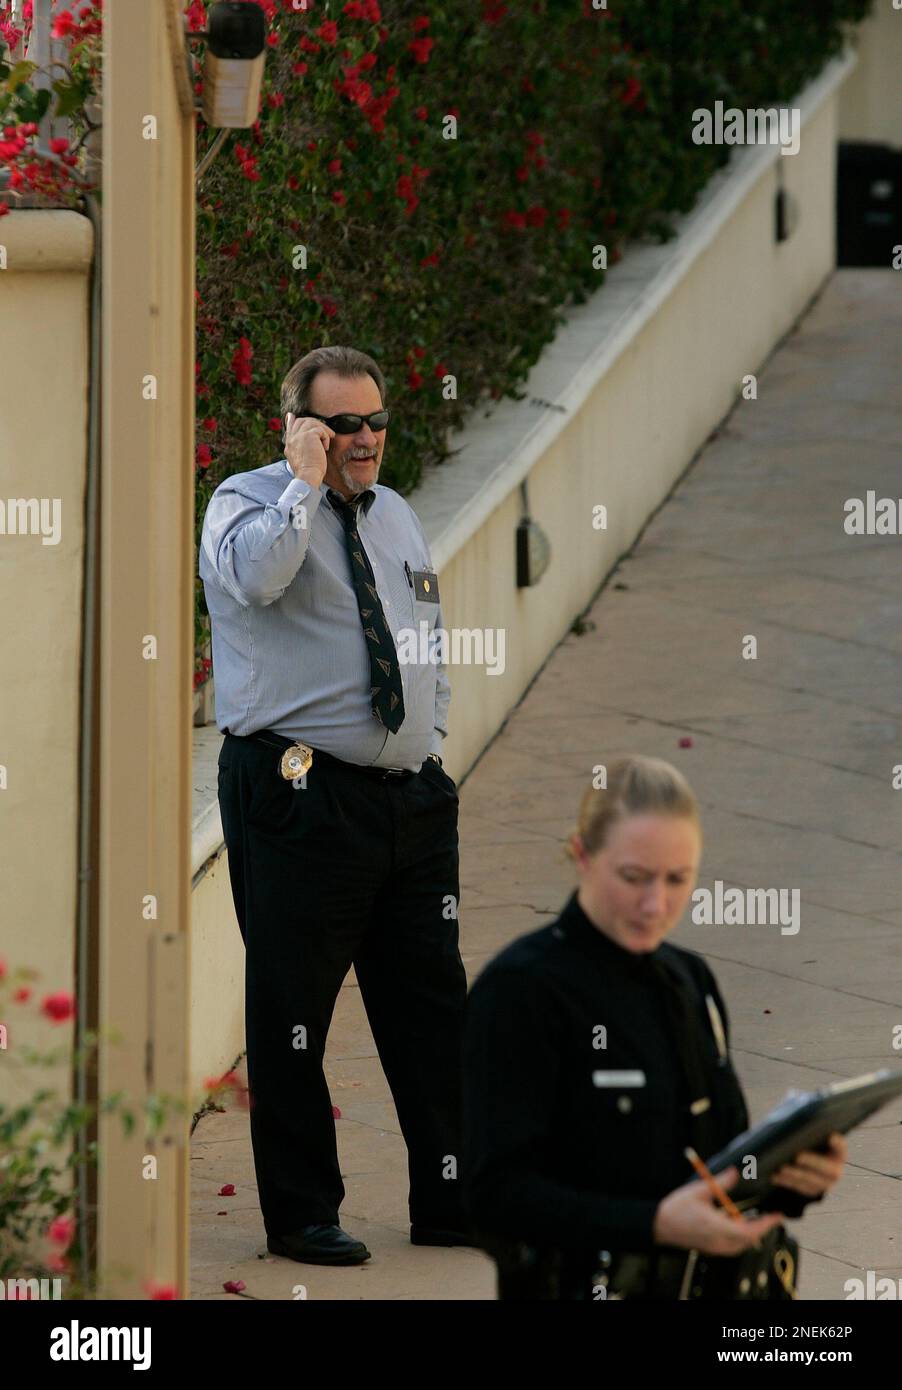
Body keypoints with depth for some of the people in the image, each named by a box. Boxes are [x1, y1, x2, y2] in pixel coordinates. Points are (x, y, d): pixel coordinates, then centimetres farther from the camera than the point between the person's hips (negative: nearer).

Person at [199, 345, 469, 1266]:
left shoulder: (396, 517, 17)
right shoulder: (246, 502, -3)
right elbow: (256, 576, -28)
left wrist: (430, 748, 14)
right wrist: (306, 479, -19)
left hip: (411, 800, 7)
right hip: (298, 799, -6)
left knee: (431, 1006, 8)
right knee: (292, 1014, -2)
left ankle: (450, 1203, 16)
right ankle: (301, 1214, 6)